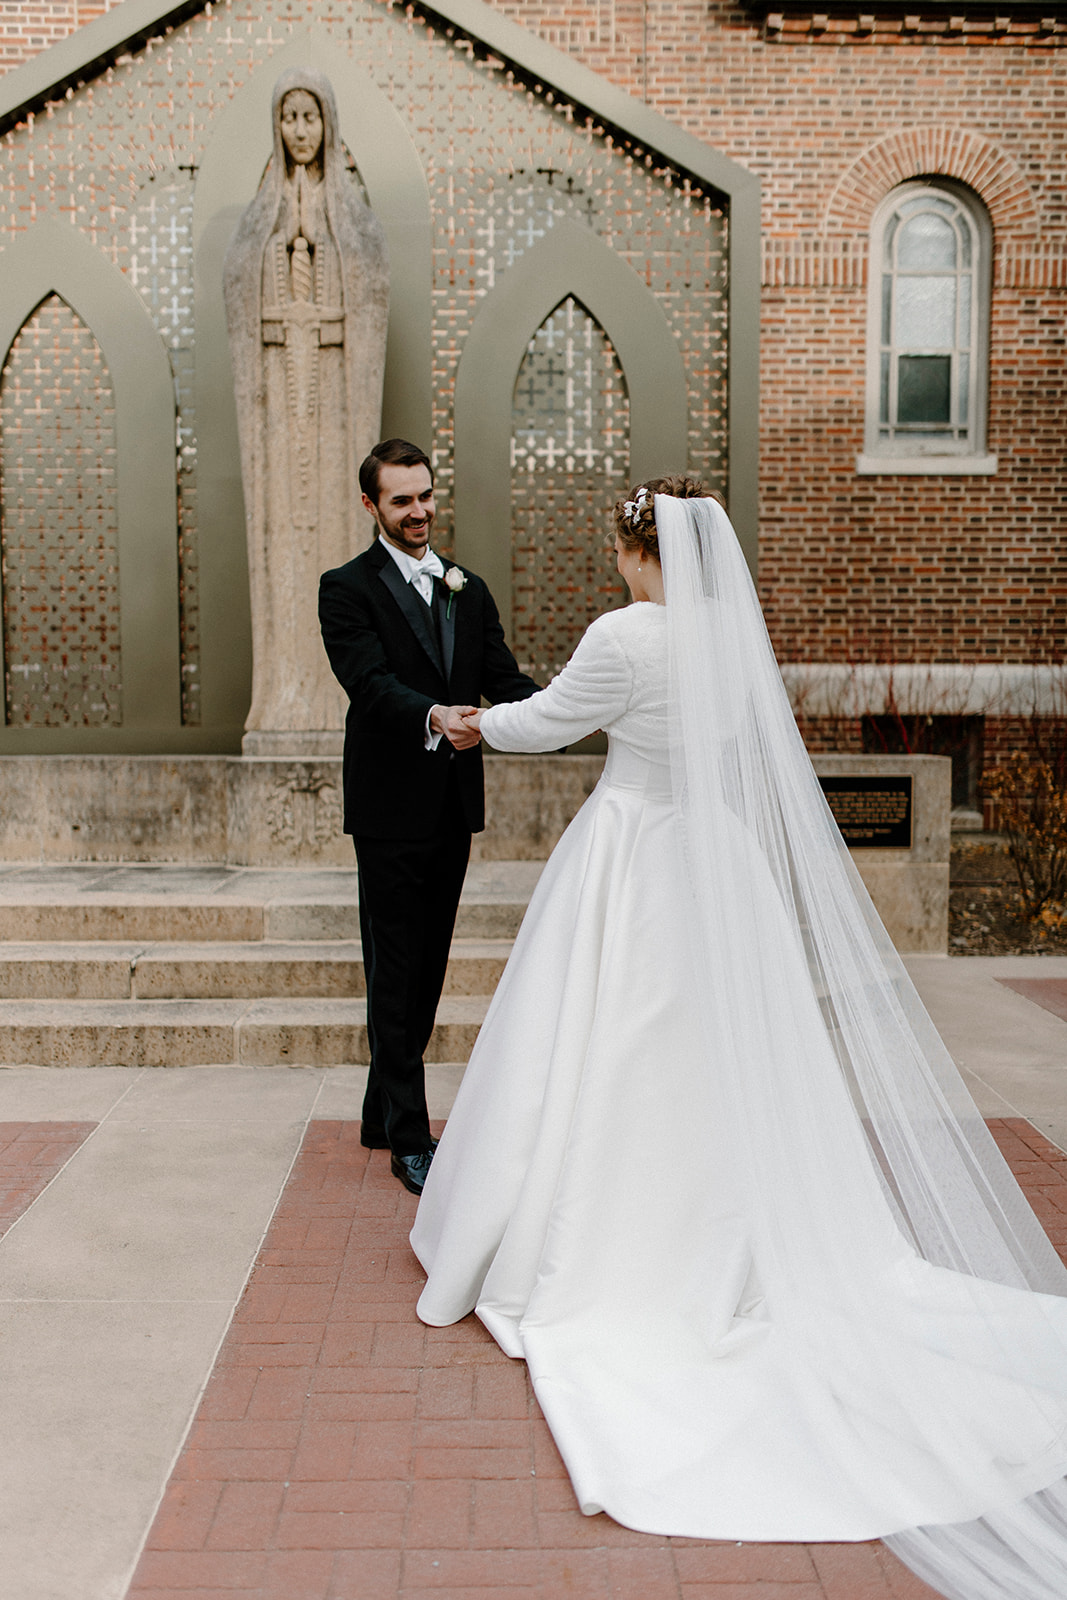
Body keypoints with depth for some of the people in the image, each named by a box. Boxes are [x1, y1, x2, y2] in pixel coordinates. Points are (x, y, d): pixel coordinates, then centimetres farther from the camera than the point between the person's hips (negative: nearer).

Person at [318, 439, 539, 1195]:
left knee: (426, 969, 14)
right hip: (390, 806, -6)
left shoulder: (469, 589, 14)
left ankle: (383, 1111, 30)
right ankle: (410, 1138, 8)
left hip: (453, 804, 6)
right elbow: (370, 681, -18)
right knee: (395, 974, -1)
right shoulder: (348, 588, -4)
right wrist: (433, 717, -38)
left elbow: (504, 678, 4)